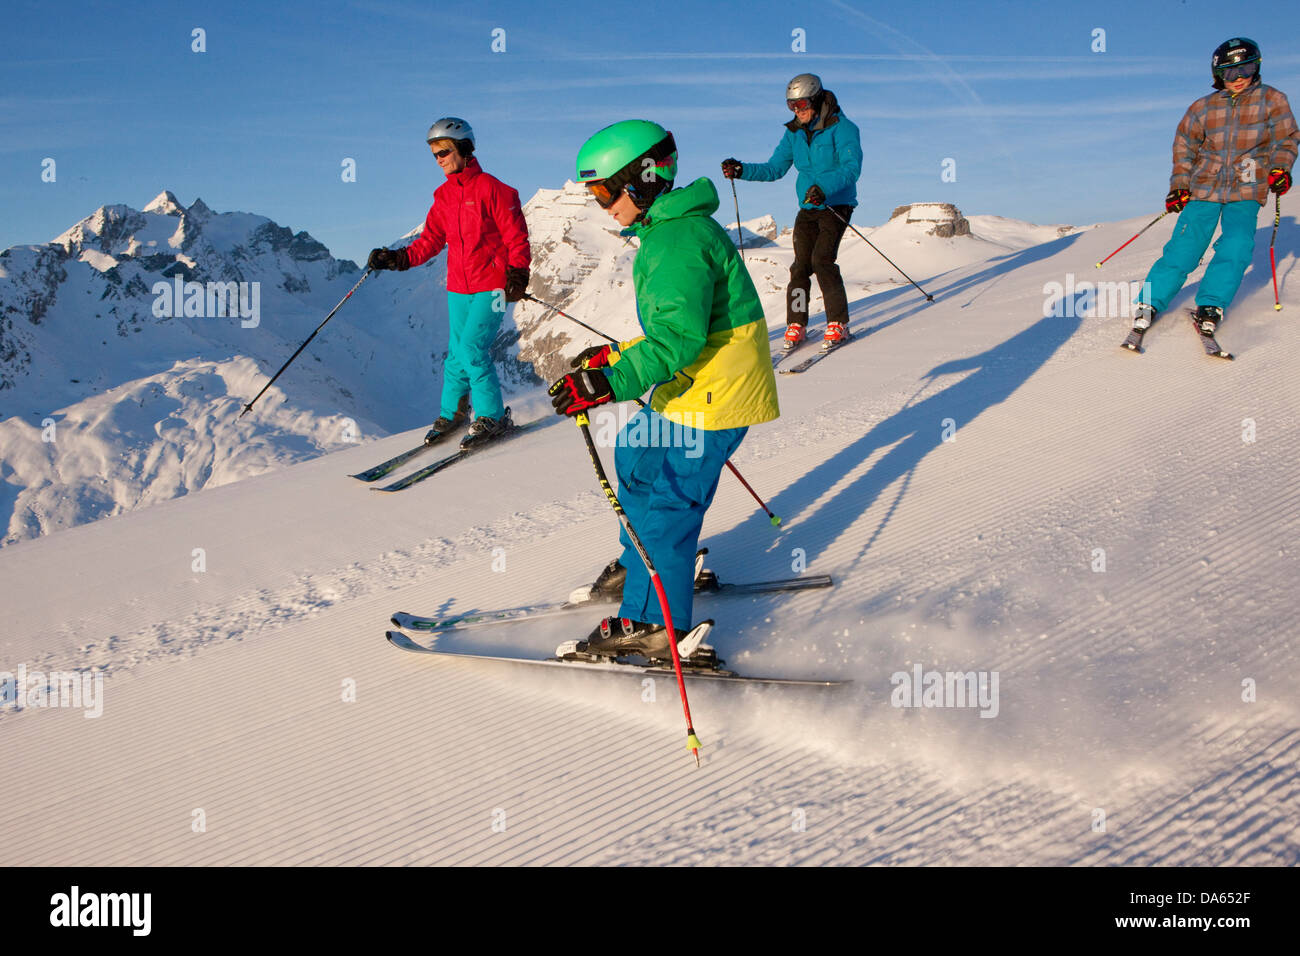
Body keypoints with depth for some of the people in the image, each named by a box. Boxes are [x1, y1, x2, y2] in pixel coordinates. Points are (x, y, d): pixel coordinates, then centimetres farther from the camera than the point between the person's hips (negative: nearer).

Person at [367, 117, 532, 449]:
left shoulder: (490, 188, -7)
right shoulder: (443, 196, 11)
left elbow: (516, 236, -6)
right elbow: (431, 241, 13)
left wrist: (517, 275, -14)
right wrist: (398, 258, 0)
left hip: (491, 285, -6)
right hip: (458, 288, 6)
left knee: (472, 347, -15)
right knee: (457, 351, 8)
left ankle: (492, 416, -4)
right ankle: (452, 412, 23)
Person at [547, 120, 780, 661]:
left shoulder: (678, 241, -21)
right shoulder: (674, 228, 14)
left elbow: (678, 338, -32)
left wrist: (610, 383, -38)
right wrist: (617, 355, 21)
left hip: (711, 397, -11)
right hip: (691, 389, 11)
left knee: (664, 502, -6)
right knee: (636, 459, 25)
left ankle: (652, 623, 5)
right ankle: (643, 563, 43)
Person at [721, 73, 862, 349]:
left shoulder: (841, 127, -10)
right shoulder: (794, 132, 9)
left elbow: (852, 168, -21)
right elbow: (775, 168, 9)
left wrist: (824, 188, -36)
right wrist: (742, 170, -5)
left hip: (837, 205, -5)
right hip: (807, 208, 5)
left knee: (822, 259, -18)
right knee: (801, 263, -3)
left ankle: (838, 324, -9)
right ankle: (796, 324, 6)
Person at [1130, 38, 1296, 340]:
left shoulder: (1271, 100, 4)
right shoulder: (1202, 108, 4)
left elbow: (1285, 140, 7)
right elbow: (1184, 148, 12)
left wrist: (1279, 169, -11)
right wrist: (1179, 186, 3)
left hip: (1246, 192, 0)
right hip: (1204, 188, 0)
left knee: (1237, 247, -19)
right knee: (1184, 247, -10)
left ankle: (1210, 307, -15)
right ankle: (1148, 304, -4)